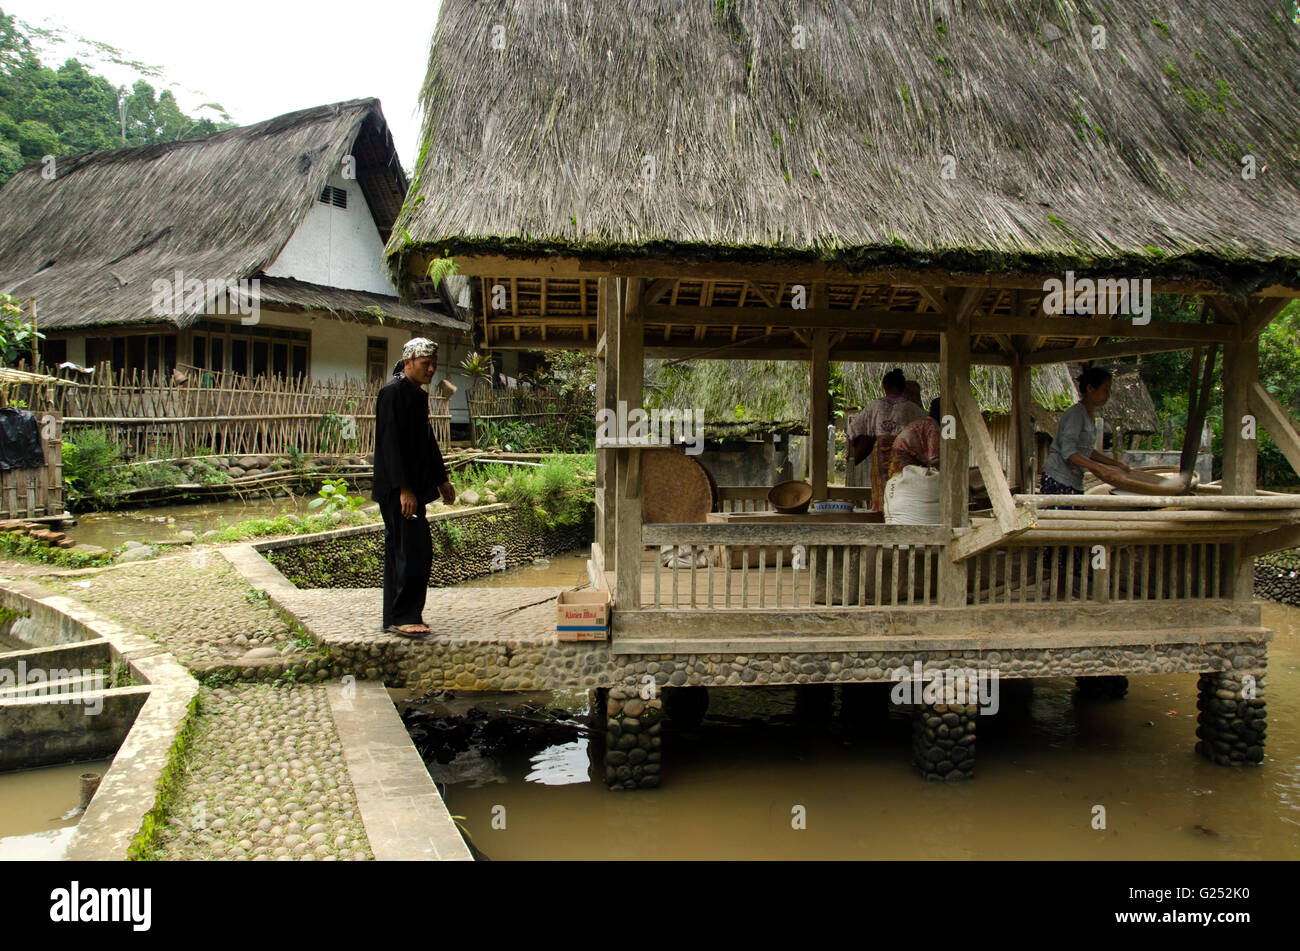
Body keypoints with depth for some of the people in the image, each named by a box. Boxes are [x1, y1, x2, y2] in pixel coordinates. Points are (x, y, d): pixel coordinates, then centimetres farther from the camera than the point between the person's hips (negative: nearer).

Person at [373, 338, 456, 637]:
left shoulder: (419, 395, 17)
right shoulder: (392, 392, -12)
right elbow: (390, 443, -19)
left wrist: (441, 480, 22)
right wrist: (403, 488, -23)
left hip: (413, 487, 10)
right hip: (397, 489, -10)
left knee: (414, 551, 12)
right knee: (410, 551, -9)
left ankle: (398, 616, 20)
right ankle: (401, 617, -1)